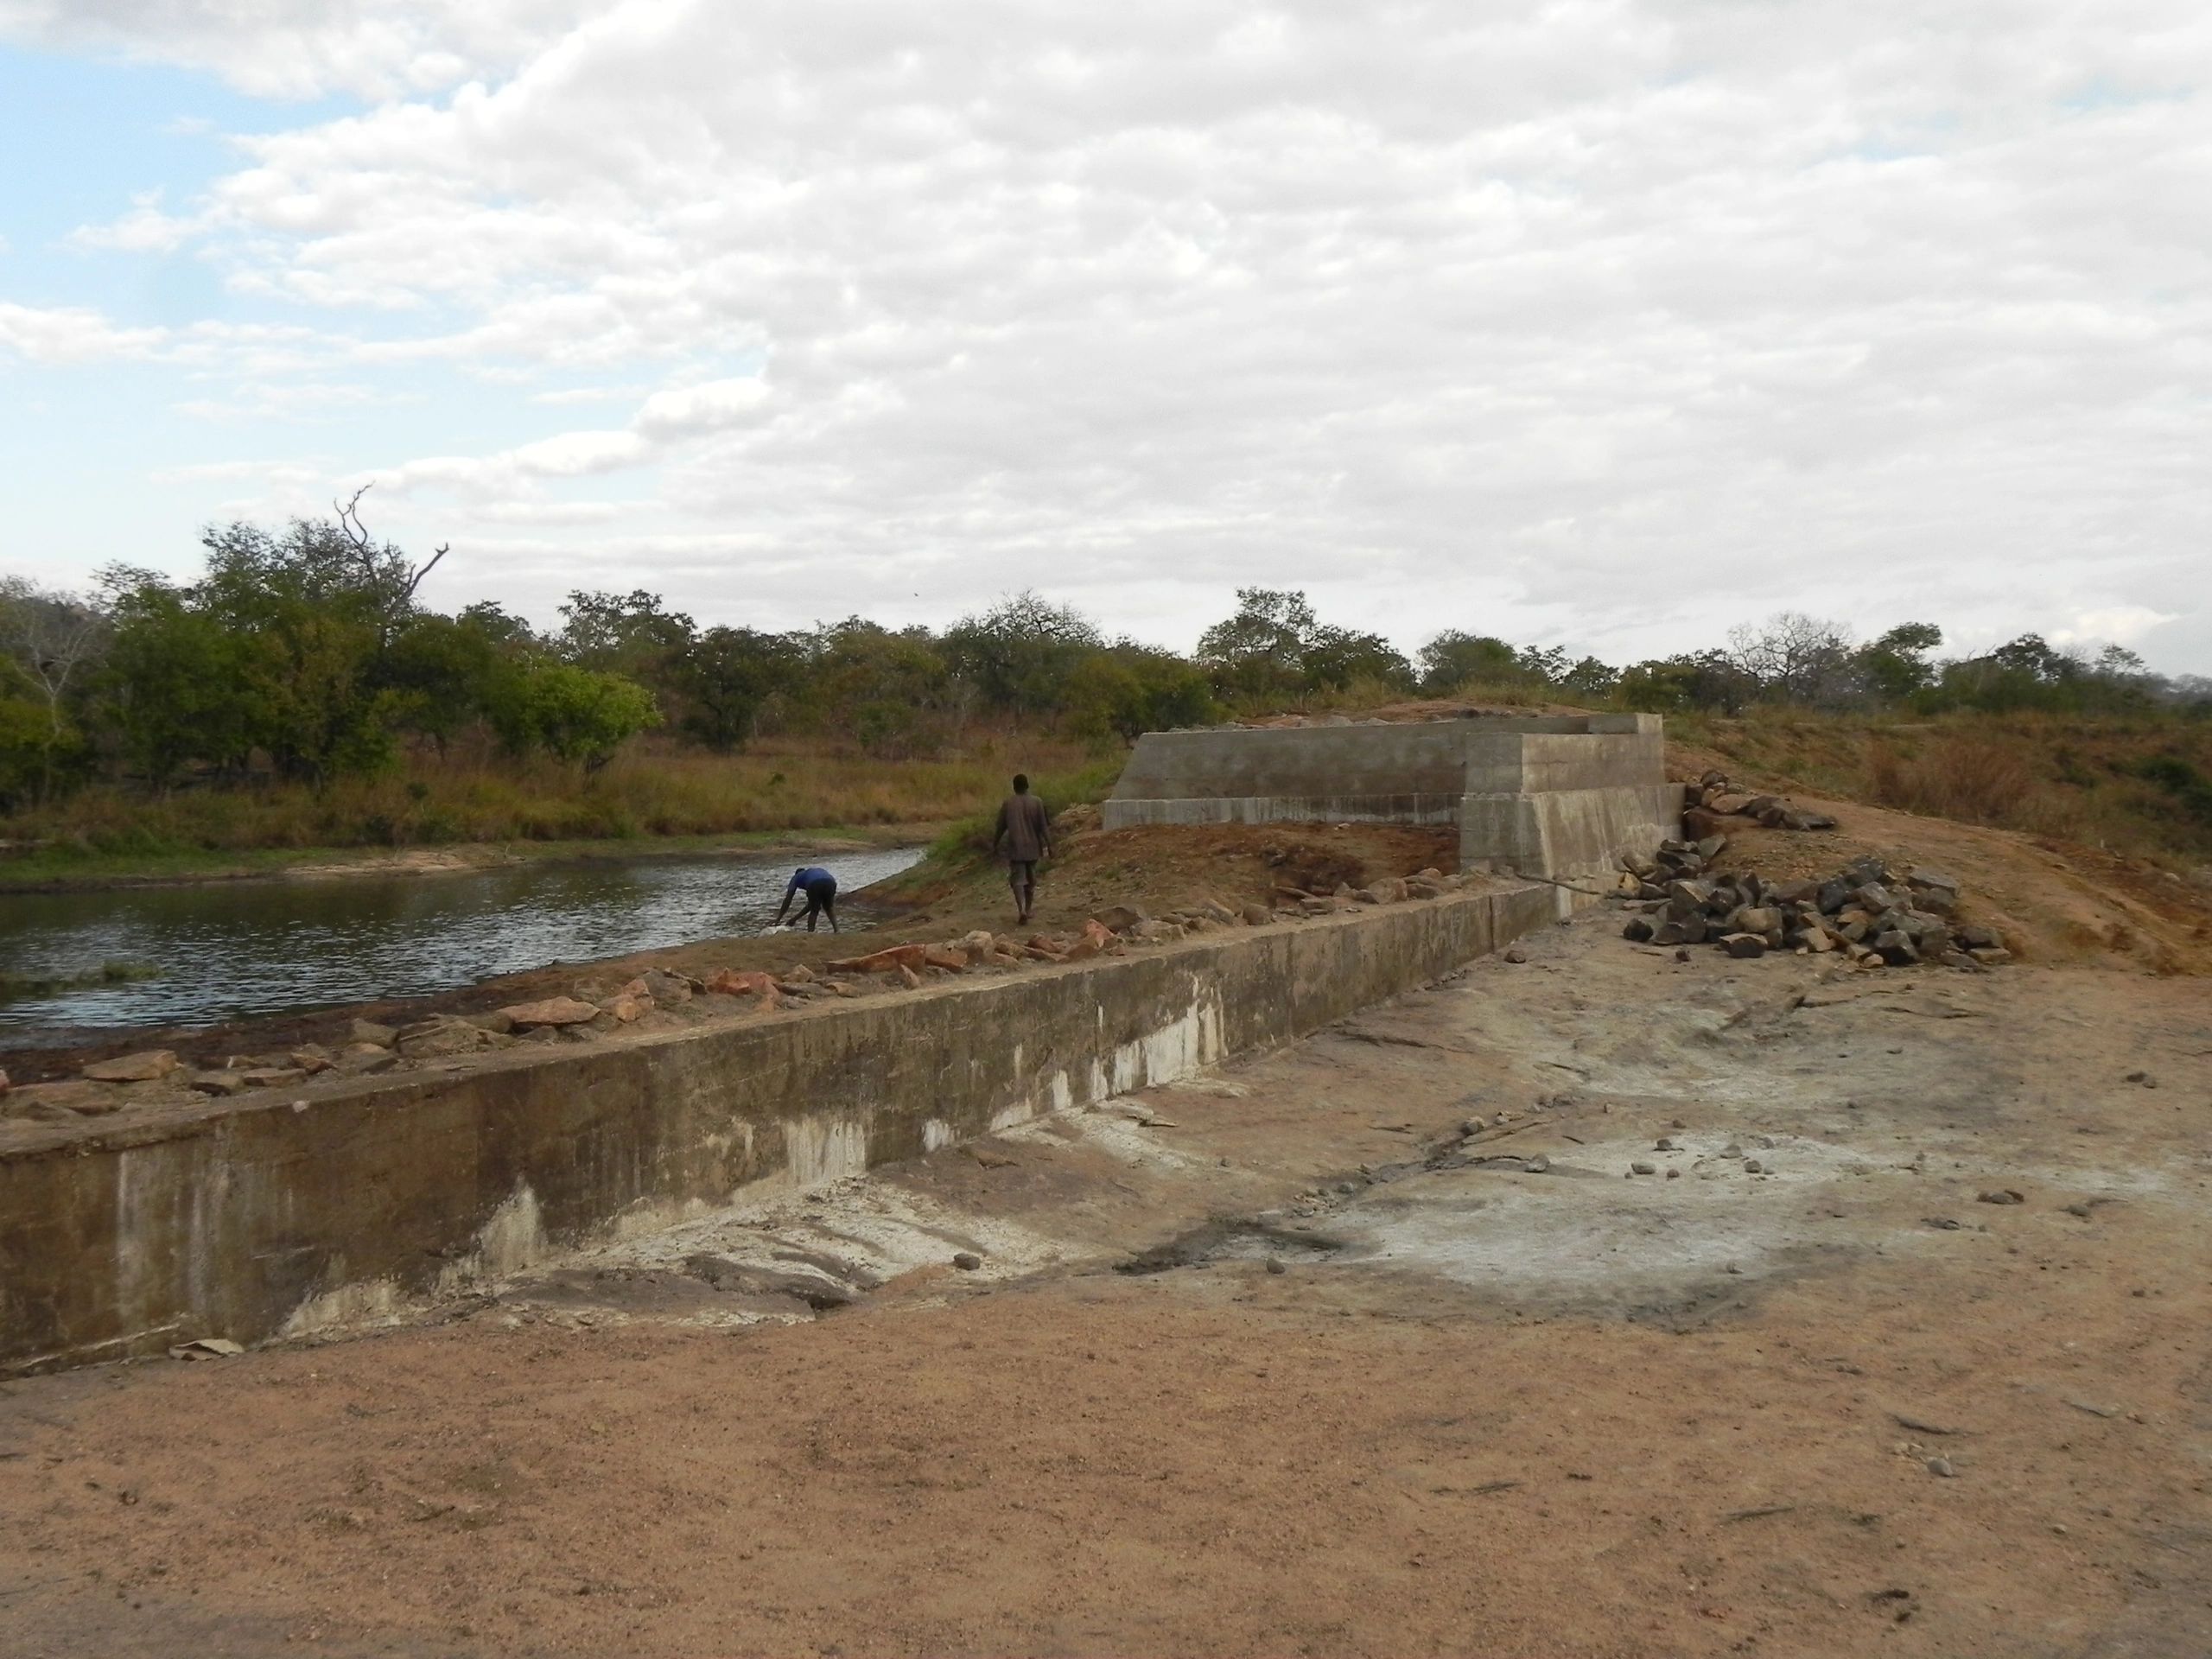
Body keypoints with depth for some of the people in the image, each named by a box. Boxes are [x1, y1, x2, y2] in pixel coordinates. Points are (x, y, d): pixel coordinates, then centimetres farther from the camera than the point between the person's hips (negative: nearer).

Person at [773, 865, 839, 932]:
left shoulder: (796, 877, 36)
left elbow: (787, 900, 31)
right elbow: (811, 904, 46)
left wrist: (778, 919, 38)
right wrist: (796, 918, 52)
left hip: (815, 885, -3)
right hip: (830, 882, 4)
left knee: (814, 912, 19)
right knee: (828, 908, 29)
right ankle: (836, 931, 17)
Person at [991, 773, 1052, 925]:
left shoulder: (1008, 803, -4)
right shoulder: (1036, 802, -3)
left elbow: (1000, 827, 2)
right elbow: (1043, 827, -4)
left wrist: (994, 846, 12)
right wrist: (1049, 846, 2)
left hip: (1015, 849, -2)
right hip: (1032, 848, 2)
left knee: (1018, 880, -2)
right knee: (1030, 880, 16)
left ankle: (1021, 911, -21)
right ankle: (1027, 910, 24)